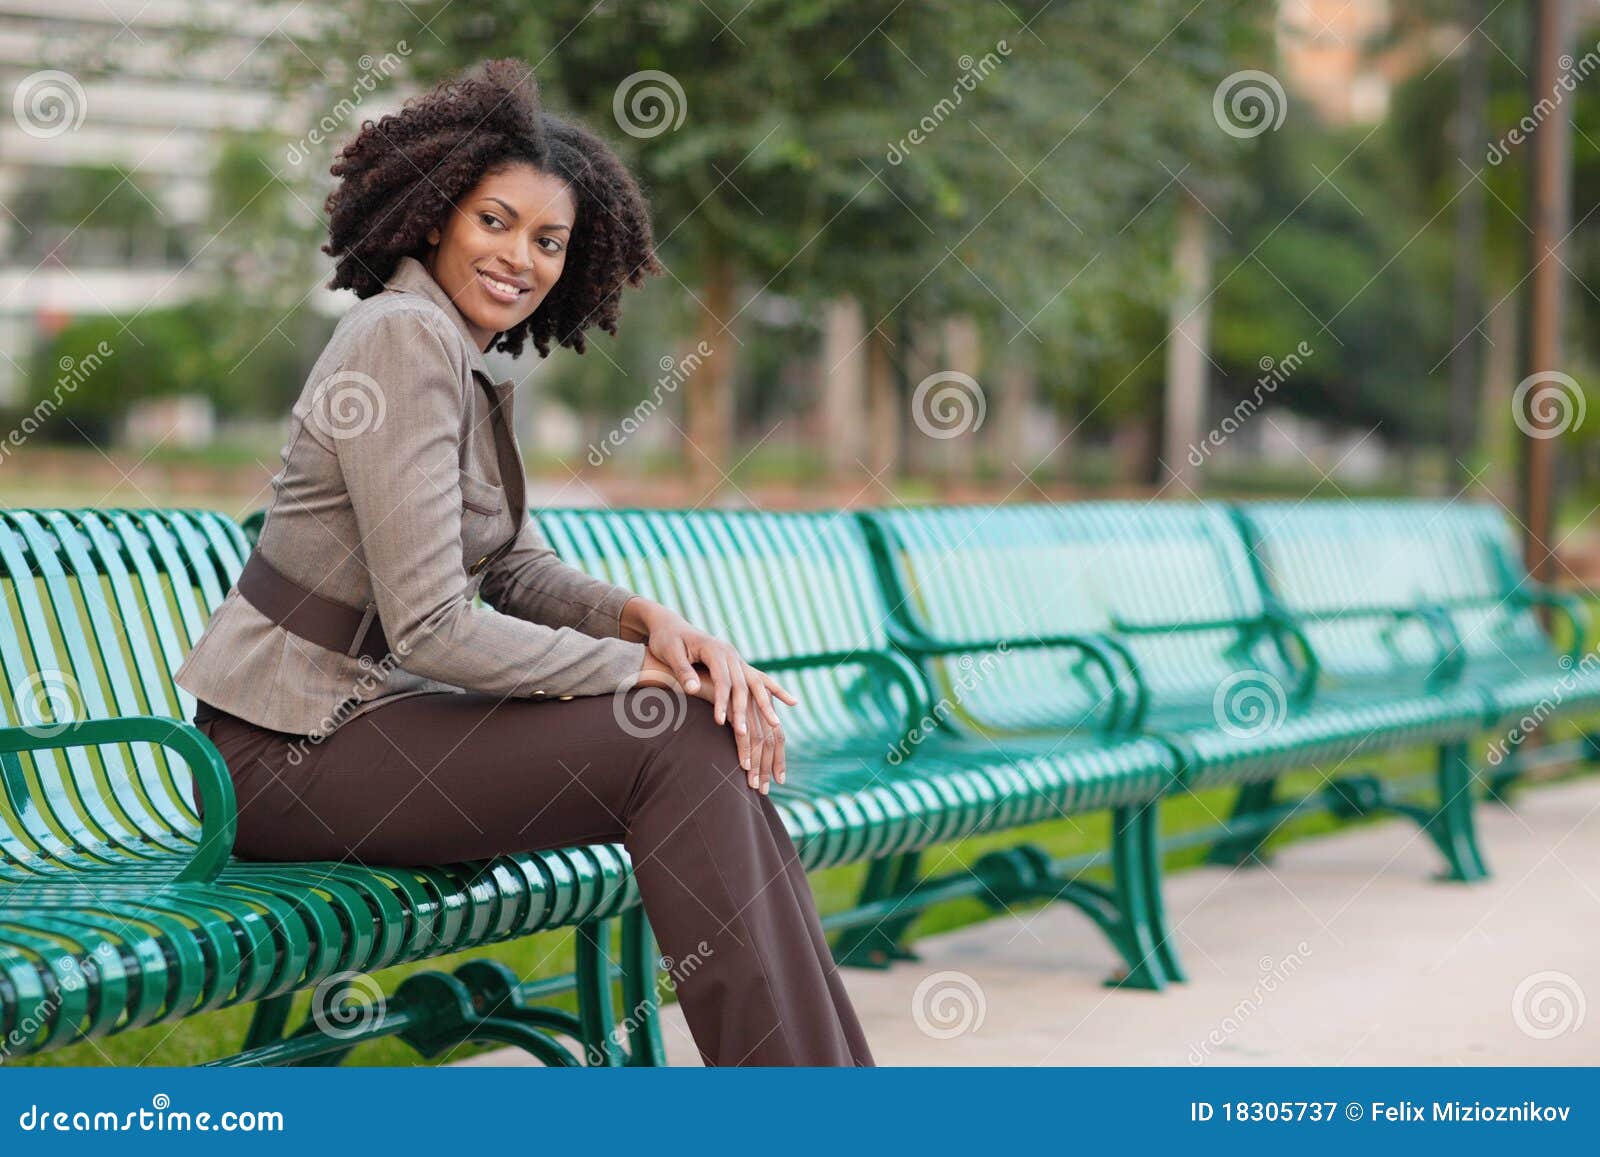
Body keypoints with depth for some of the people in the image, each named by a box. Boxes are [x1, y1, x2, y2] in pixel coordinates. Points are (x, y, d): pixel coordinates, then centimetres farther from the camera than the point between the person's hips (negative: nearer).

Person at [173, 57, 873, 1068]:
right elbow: (429, 627, -22)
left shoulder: (469, 358, 13)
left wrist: (653, 622, -7)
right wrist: (642, 670, -15)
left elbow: (519, 569, 14)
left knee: (709, 740, -5)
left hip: (362, 710, 9)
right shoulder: (405, 339, -17)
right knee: (675, 745, -19)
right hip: (288, 748, -9)